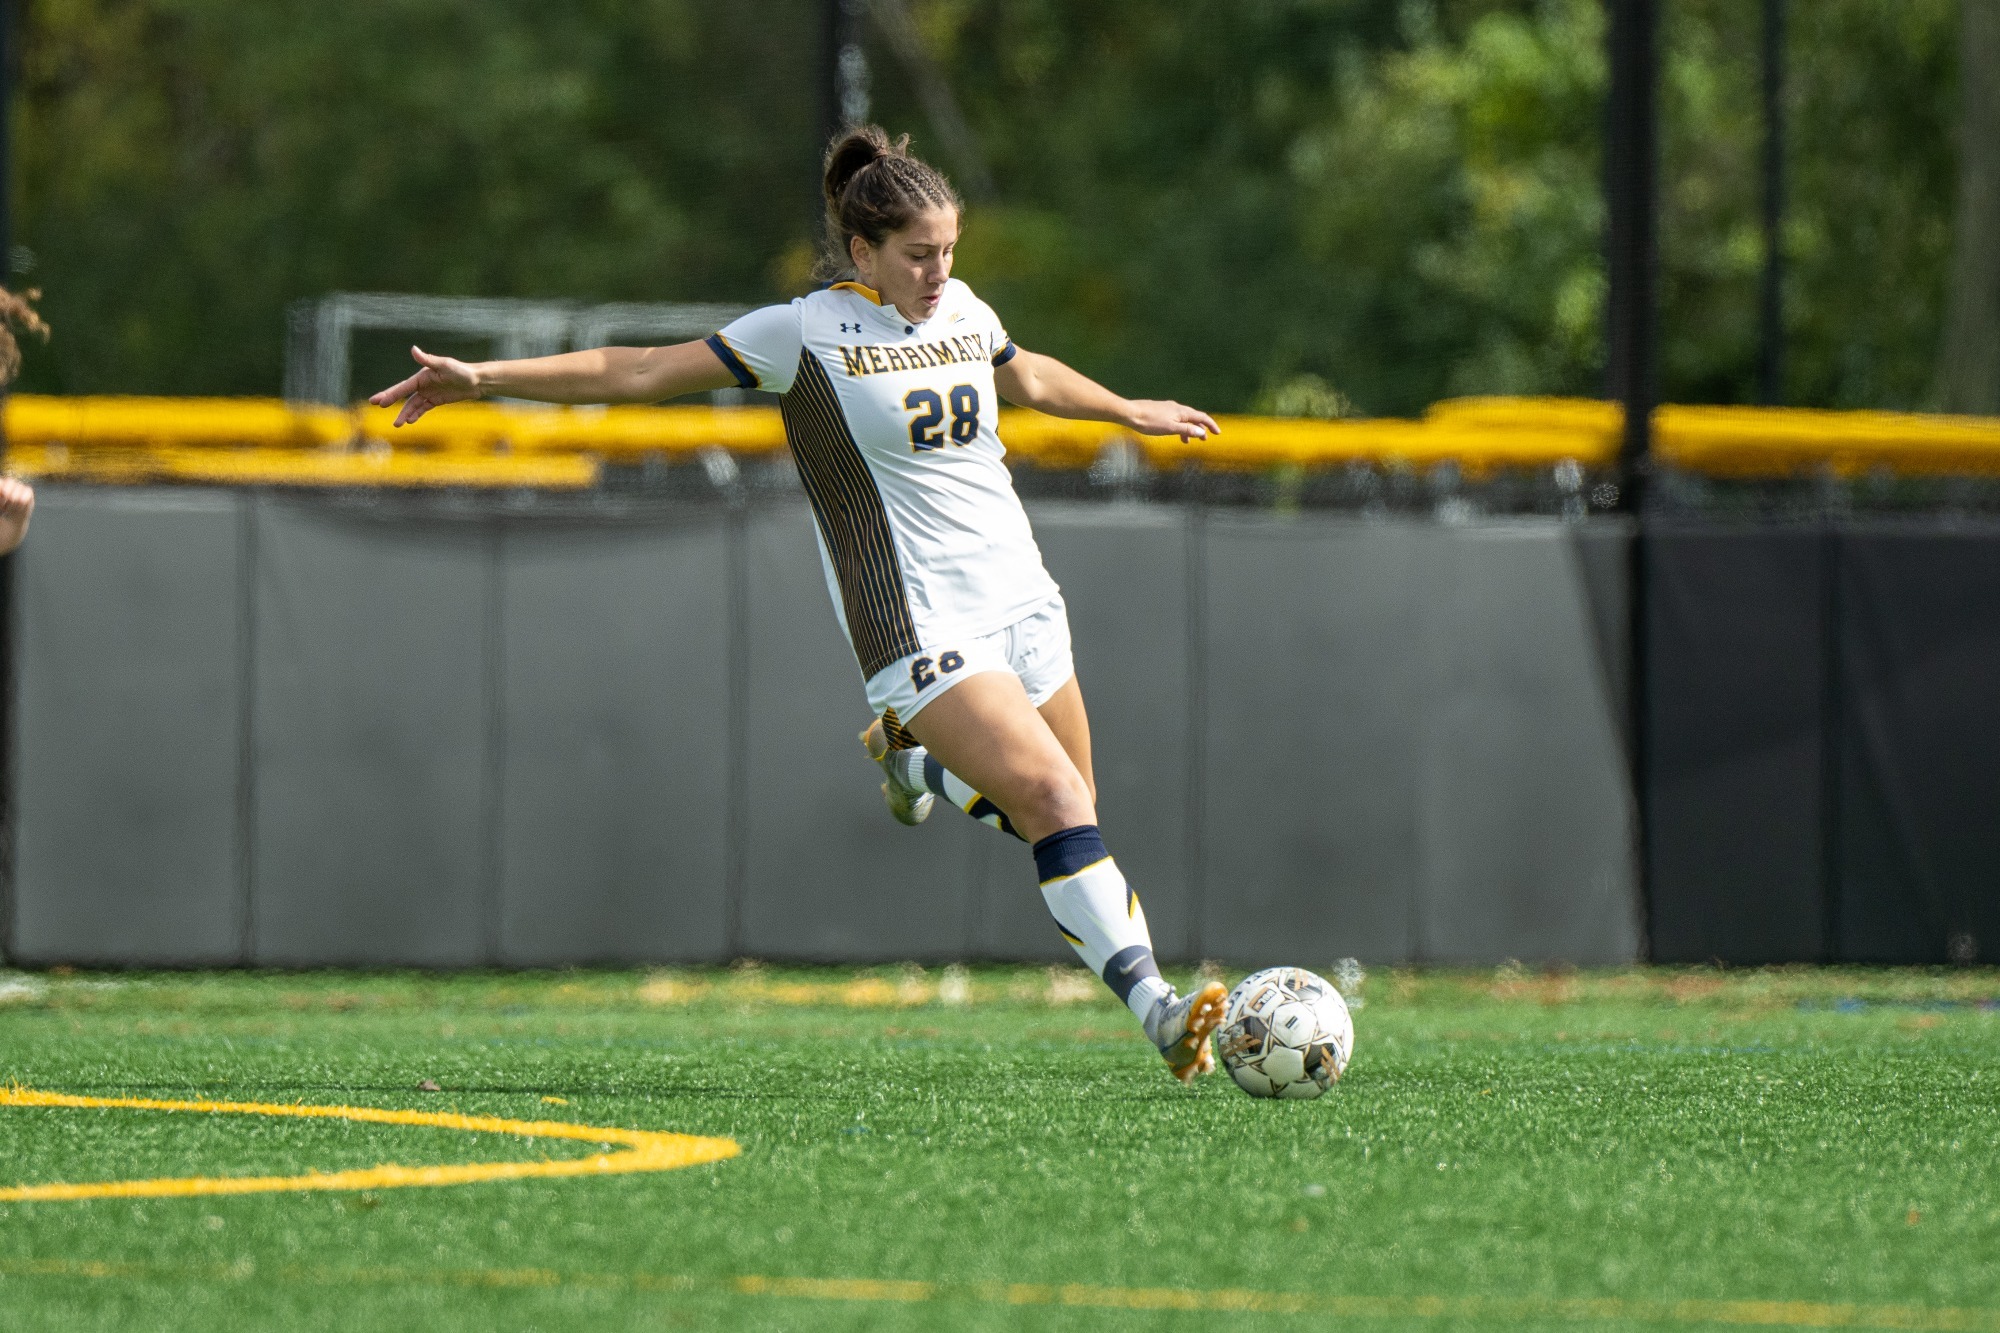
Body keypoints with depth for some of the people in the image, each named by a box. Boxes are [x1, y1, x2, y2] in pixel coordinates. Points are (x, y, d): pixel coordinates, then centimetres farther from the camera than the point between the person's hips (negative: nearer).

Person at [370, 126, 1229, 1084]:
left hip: (1023, 602, 7)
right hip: (922, 633, -7)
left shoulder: (963, 312, 10)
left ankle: (913, 756, 36)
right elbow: (638, 372, -4)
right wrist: (479, 378, -7)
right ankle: (1154, 1009, -21)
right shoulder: (806, 334, -7)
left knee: (1071, 817, 10)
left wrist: (1130, 412, 48)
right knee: (1056, 807, -21)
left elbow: (1029, 377, 33)